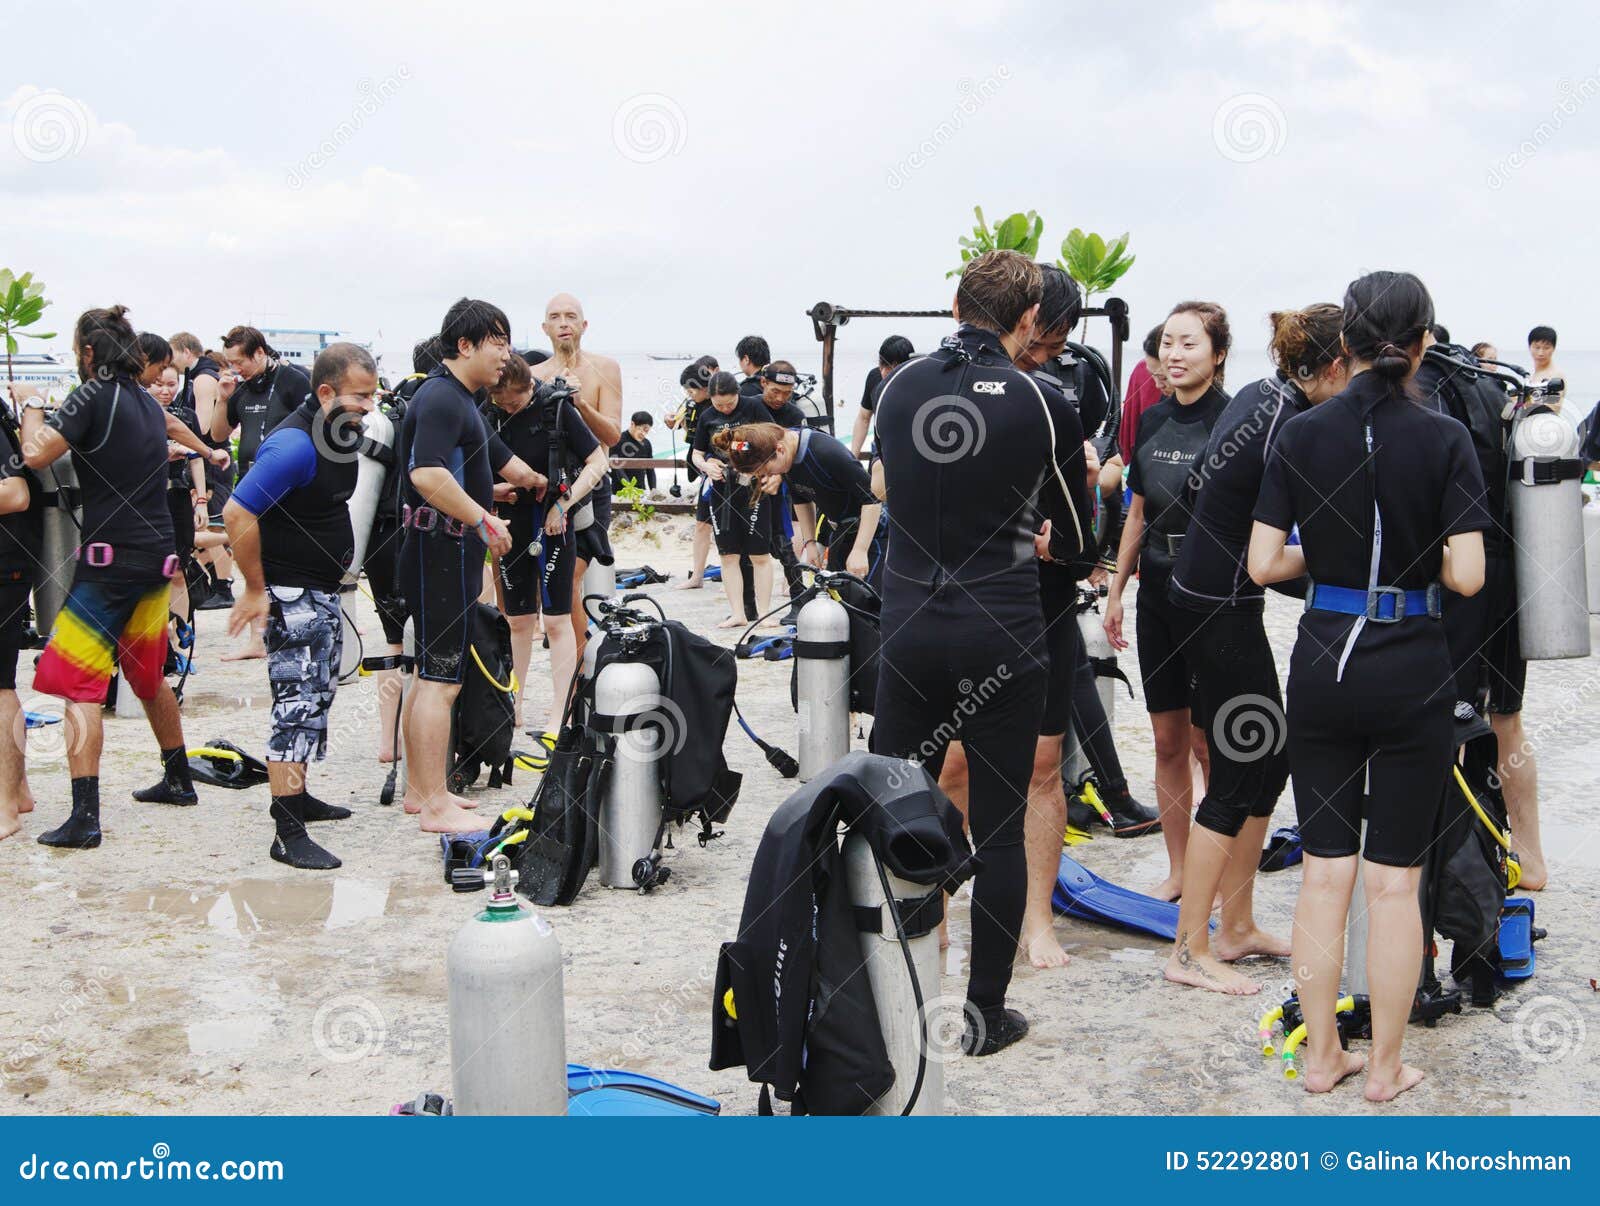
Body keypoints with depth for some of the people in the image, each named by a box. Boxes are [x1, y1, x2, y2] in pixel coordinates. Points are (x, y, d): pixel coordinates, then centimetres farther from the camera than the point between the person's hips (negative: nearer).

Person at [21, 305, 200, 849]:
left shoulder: (94, 396, -10)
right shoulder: (148, 403, 13)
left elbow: (36, 453, -19)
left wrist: (32, 407, 0)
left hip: (110, 559, -8)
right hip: (156, 557, 8)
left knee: (79, 686, -7)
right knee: (148, 676, 23)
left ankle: (84, 818, -13)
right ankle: (178, 780, 35)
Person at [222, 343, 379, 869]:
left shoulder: (342, 433, 6)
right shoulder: (295, 445, -24)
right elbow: (237, 514, -27)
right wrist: (255, 589, -21)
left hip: (325, 590, 10)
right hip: (292, 593, -10)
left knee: (319, 698, 18)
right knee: (299, 706, -11)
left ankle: (297, 796, 32)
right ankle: (287, 834, -10)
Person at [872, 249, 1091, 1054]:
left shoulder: (898, 388, 1)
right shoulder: (1044, 407, -8)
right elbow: (1072, 542, 3)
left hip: (909, 629, 3)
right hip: (1001, 637, -3)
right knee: (998, 828, 6)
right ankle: (985, 1013, 13)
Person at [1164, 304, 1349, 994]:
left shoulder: (1257, 397, 7)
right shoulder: (1291, 433, -21)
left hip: (1208, 594, 10)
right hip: (1222, 609, -10)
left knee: (1269, 760, 16)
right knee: (1239, 776, -2)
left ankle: (1237, 927, 25)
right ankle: (1190, 951, 6)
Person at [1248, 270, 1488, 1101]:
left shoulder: (1301, 435, -2)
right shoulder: (1443, 439, -9)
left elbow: (1263, 563, -3)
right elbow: (1467, 575, -13)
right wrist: (1418, 558, 8)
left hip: (1322, 665, 3)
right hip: (1411, 673, -2)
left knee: (1325, 870, 12)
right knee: (1394, 879, 6)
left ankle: (1322, 1056, 20)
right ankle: (1385, 1068, 16)